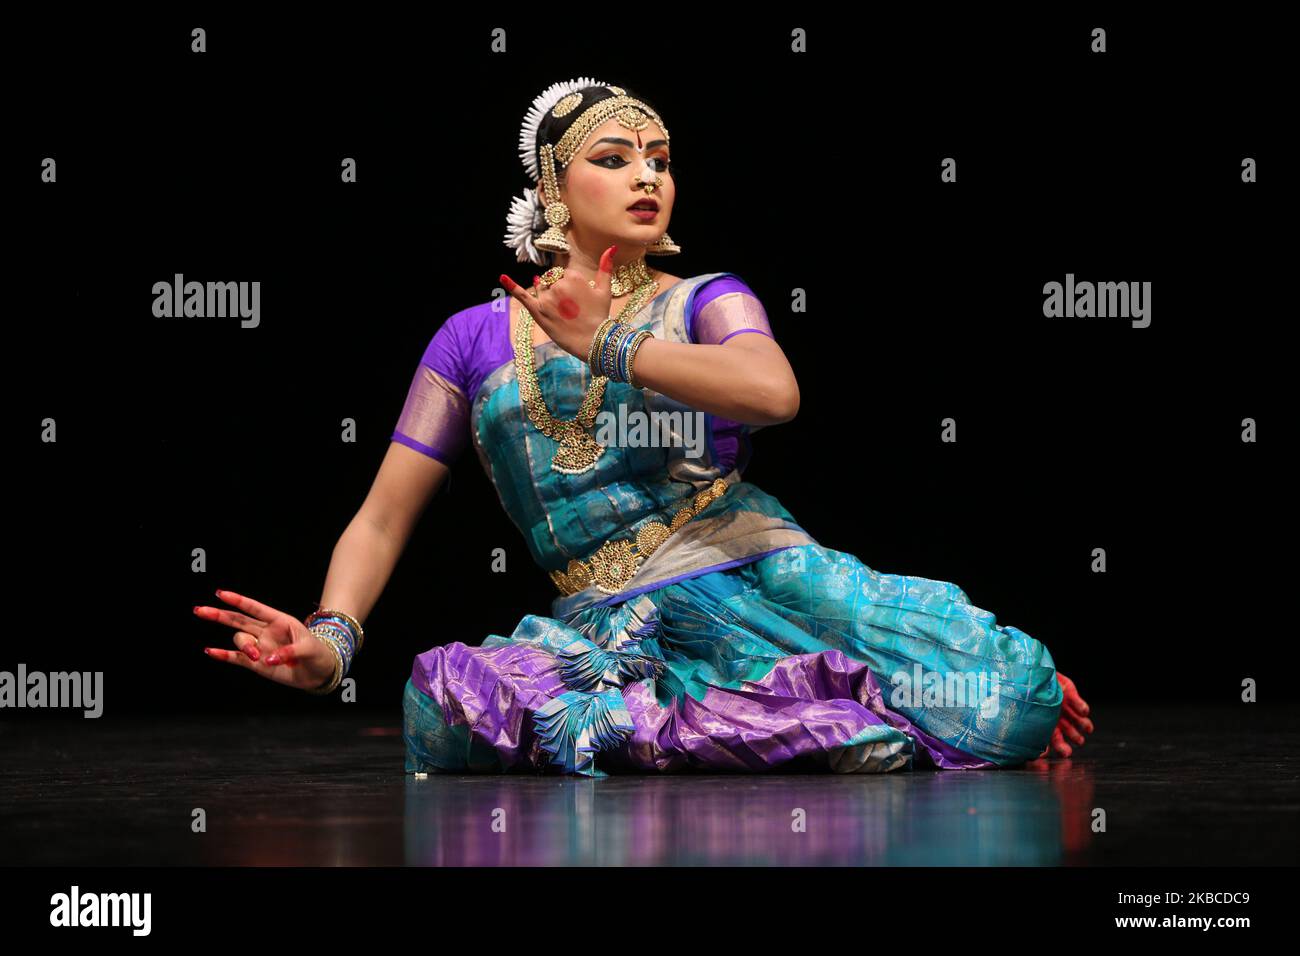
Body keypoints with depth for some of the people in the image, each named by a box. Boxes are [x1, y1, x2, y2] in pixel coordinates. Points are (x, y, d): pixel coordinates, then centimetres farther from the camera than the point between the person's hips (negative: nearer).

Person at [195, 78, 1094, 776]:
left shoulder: (706, 300, 15)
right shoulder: (477, 338, 17)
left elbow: (774, 393, -11)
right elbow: (382, 521, 13)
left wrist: (609, 344, -3)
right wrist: (332, 640, -7)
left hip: (762, 573, -1)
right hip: (613, 624, 1)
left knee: (1019, 703, -27)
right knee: (450, 705, -36)